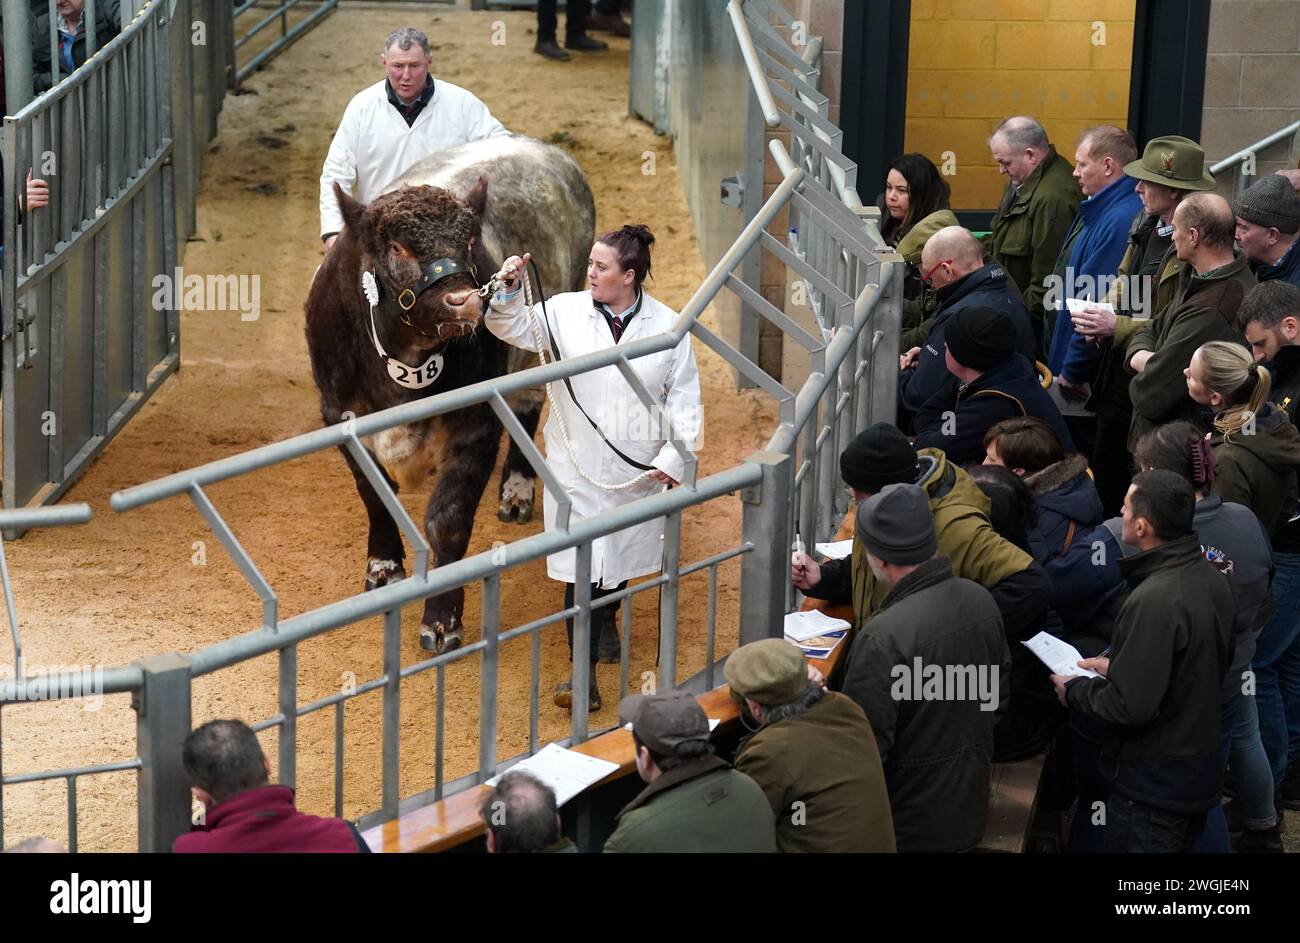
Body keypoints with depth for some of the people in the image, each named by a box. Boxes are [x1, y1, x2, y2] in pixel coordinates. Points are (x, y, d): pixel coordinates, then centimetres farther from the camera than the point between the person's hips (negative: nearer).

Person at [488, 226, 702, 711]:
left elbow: (684, 399, -1)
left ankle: (607, 619, 51)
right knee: (581, 566, -5)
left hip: (637, 470, 1)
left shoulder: (667, 326, -5)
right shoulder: (565, 312, -6)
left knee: (622, 553, 20)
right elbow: (512, 327, -3)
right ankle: (583, 672, -3)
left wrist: (673, 457, -9)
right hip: (576, 467, -1)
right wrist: (510, 289, -23)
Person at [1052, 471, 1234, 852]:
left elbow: (1131, 707, -27)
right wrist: (1116, 665, 13)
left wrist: (1075, 689, -9)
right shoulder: (1212, 578, 0)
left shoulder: (1153, 601, -29)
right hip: (1202, 765, 9)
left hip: (1153, 783, -9)